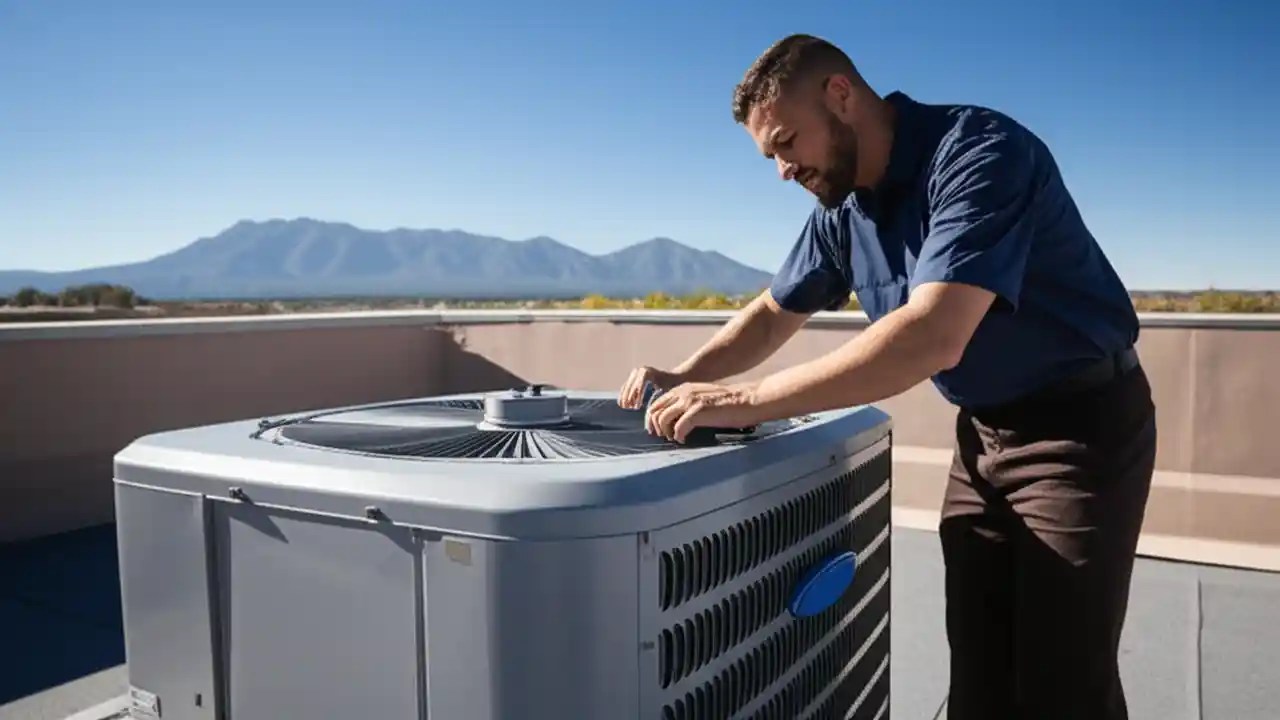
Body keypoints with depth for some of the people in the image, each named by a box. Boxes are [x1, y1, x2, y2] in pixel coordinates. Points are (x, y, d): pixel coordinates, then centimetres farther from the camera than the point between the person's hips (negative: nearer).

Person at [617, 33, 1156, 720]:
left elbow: (933, 336, -36)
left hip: (1081, 424, -7)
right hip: (983, 432, 7)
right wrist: (684, 380, -4)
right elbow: (773, 312, 13)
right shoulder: (841, 208, 1)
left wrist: (747, 400, -36)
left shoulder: (979, 152, -24)